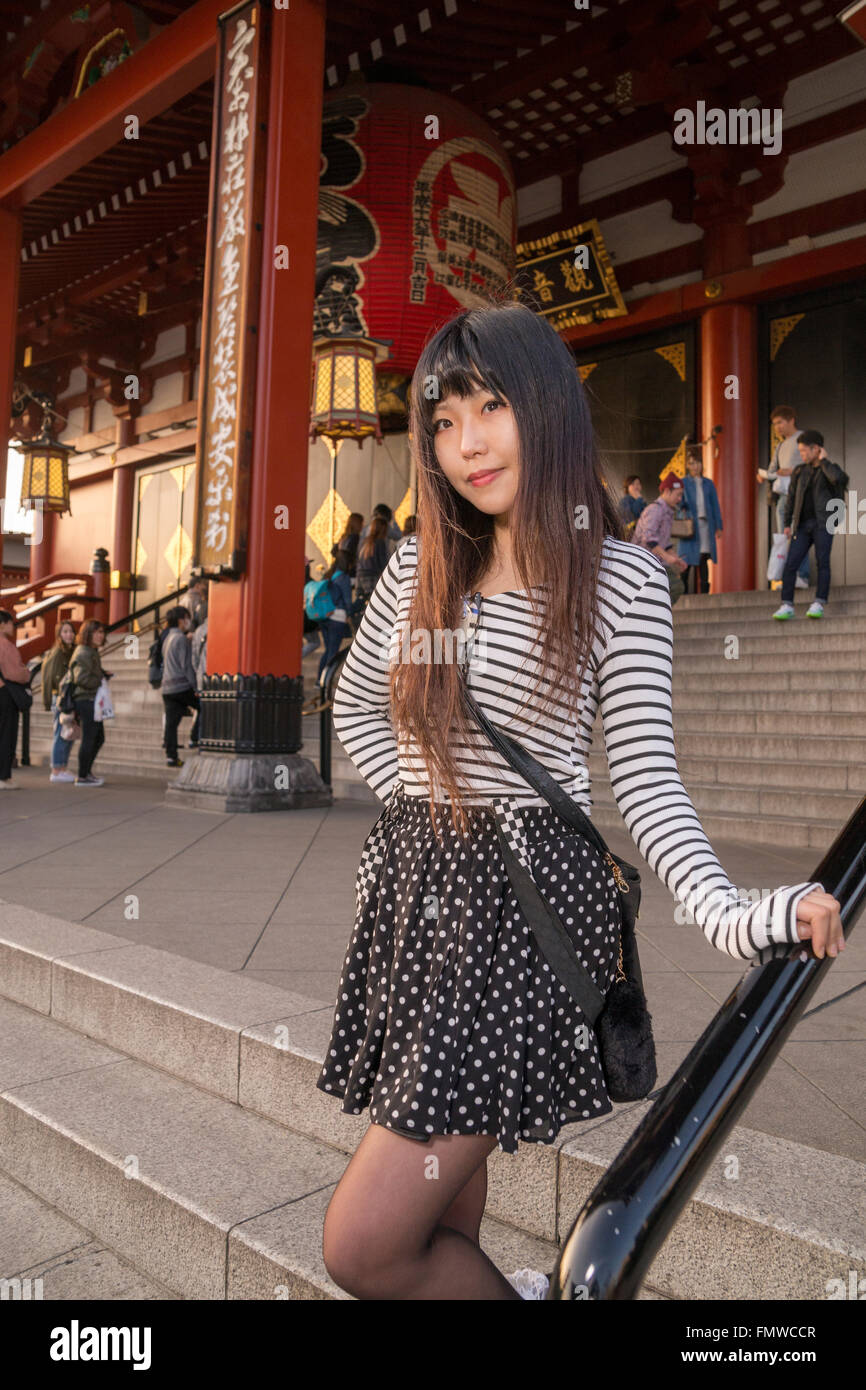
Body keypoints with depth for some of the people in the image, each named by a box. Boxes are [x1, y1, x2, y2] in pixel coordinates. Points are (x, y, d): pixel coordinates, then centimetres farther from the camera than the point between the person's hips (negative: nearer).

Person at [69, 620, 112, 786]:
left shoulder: (92, 652, 18)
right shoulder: (83, 653, -15)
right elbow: (81, 678, -24)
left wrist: (104, 674, 7)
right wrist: (101, 680, -13)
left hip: (92, 700, 11)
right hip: (86, 700, -11)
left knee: (99, 737, 15)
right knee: (88, 738, -5)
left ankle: (87, 771, 25)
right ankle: (82, 777, 2)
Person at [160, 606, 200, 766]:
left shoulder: (168, 638, 18)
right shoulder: (181, 638, -10)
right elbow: (186, 665, -15)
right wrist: (196, 687, -13)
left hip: (167, 686, 8)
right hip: (181, 686, -8)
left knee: (171, 723, 6)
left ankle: (171, 756, 6)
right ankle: (194, 738, 5)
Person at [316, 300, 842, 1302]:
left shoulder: (622, 580, -6)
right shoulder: (420, 569, 8)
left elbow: (645, 775, -8)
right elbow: (355, 704, 20)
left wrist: (730, 912, -23)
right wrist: (420, 797, 4)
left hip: (527, 897, -5)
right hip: (412, 886, 6)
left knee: (363, 1246, -5)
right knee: (436, 1219, 16)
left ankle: (512, 1296, 23)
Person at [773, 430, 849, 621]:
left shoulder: (831, 469, 6)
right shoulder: (799, 471, 16)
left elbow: (840, 479, -19)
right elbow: (791, 498, 16)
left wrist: (824, 461, -5)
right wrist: (787, 524, 8)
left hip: (823, 523, -3)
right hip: (803, 525, 3)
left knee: (822, 561, -15)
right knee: (790, 564, -8)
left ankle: (818, 605, -14)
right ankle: (787, 606, -8)